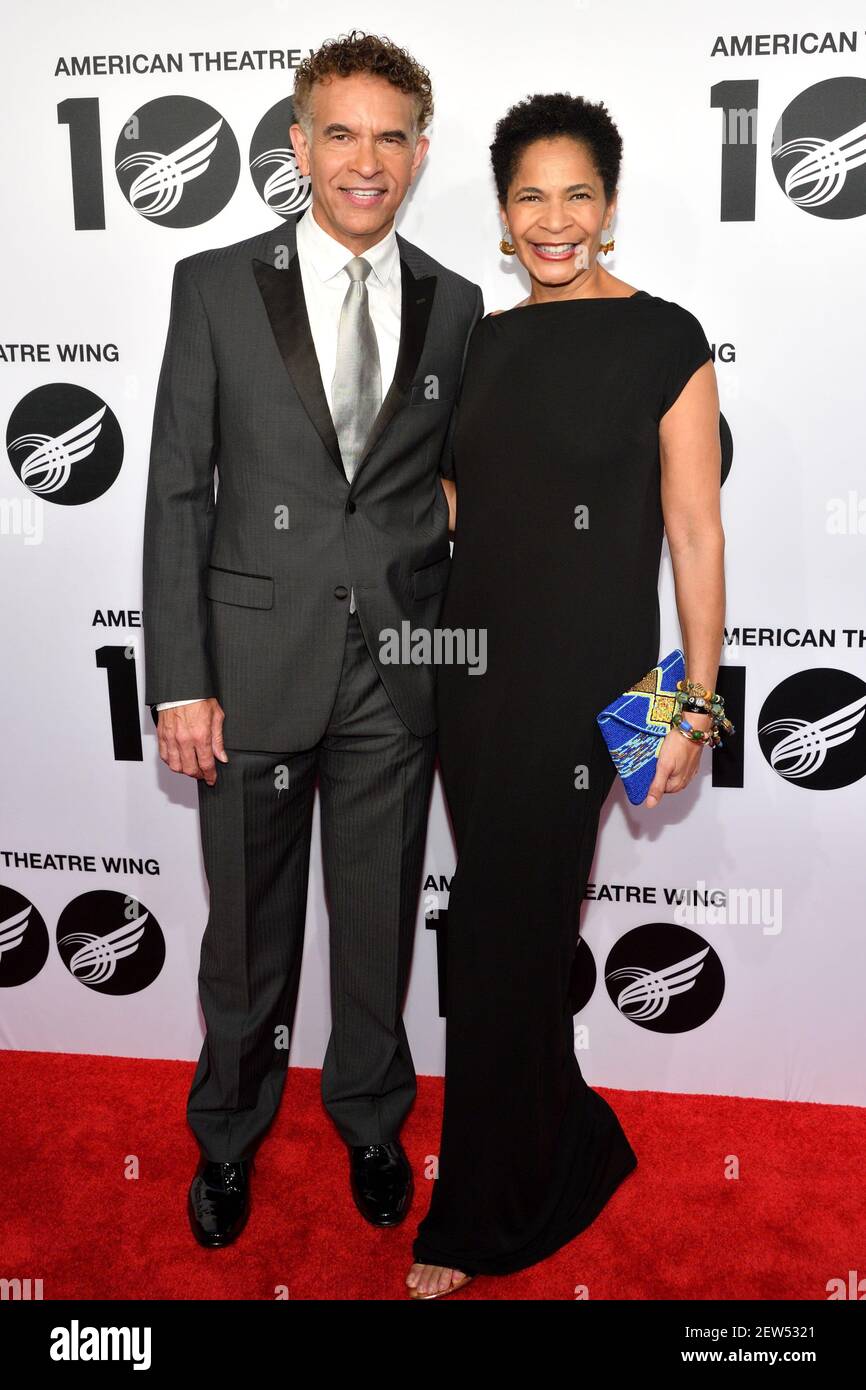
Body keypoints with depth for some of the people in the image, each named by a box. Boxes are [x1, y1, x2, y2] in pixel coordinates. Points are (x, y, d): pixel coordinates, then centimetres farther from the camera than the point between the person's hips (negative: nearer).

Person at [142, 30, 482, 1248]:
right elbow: (177, 491, -3)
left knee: (381, 922, 15)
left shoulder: (455, 307, 5)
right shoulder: (217, 286, -1)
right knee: (248, 929, 12)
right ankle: (229, 1136, 37)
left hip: (399, 672, 2)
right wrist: (180, 680, -9)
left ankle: (371, 1122, 40)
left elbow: (461, 492, 9)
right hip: (257, 664, -1)